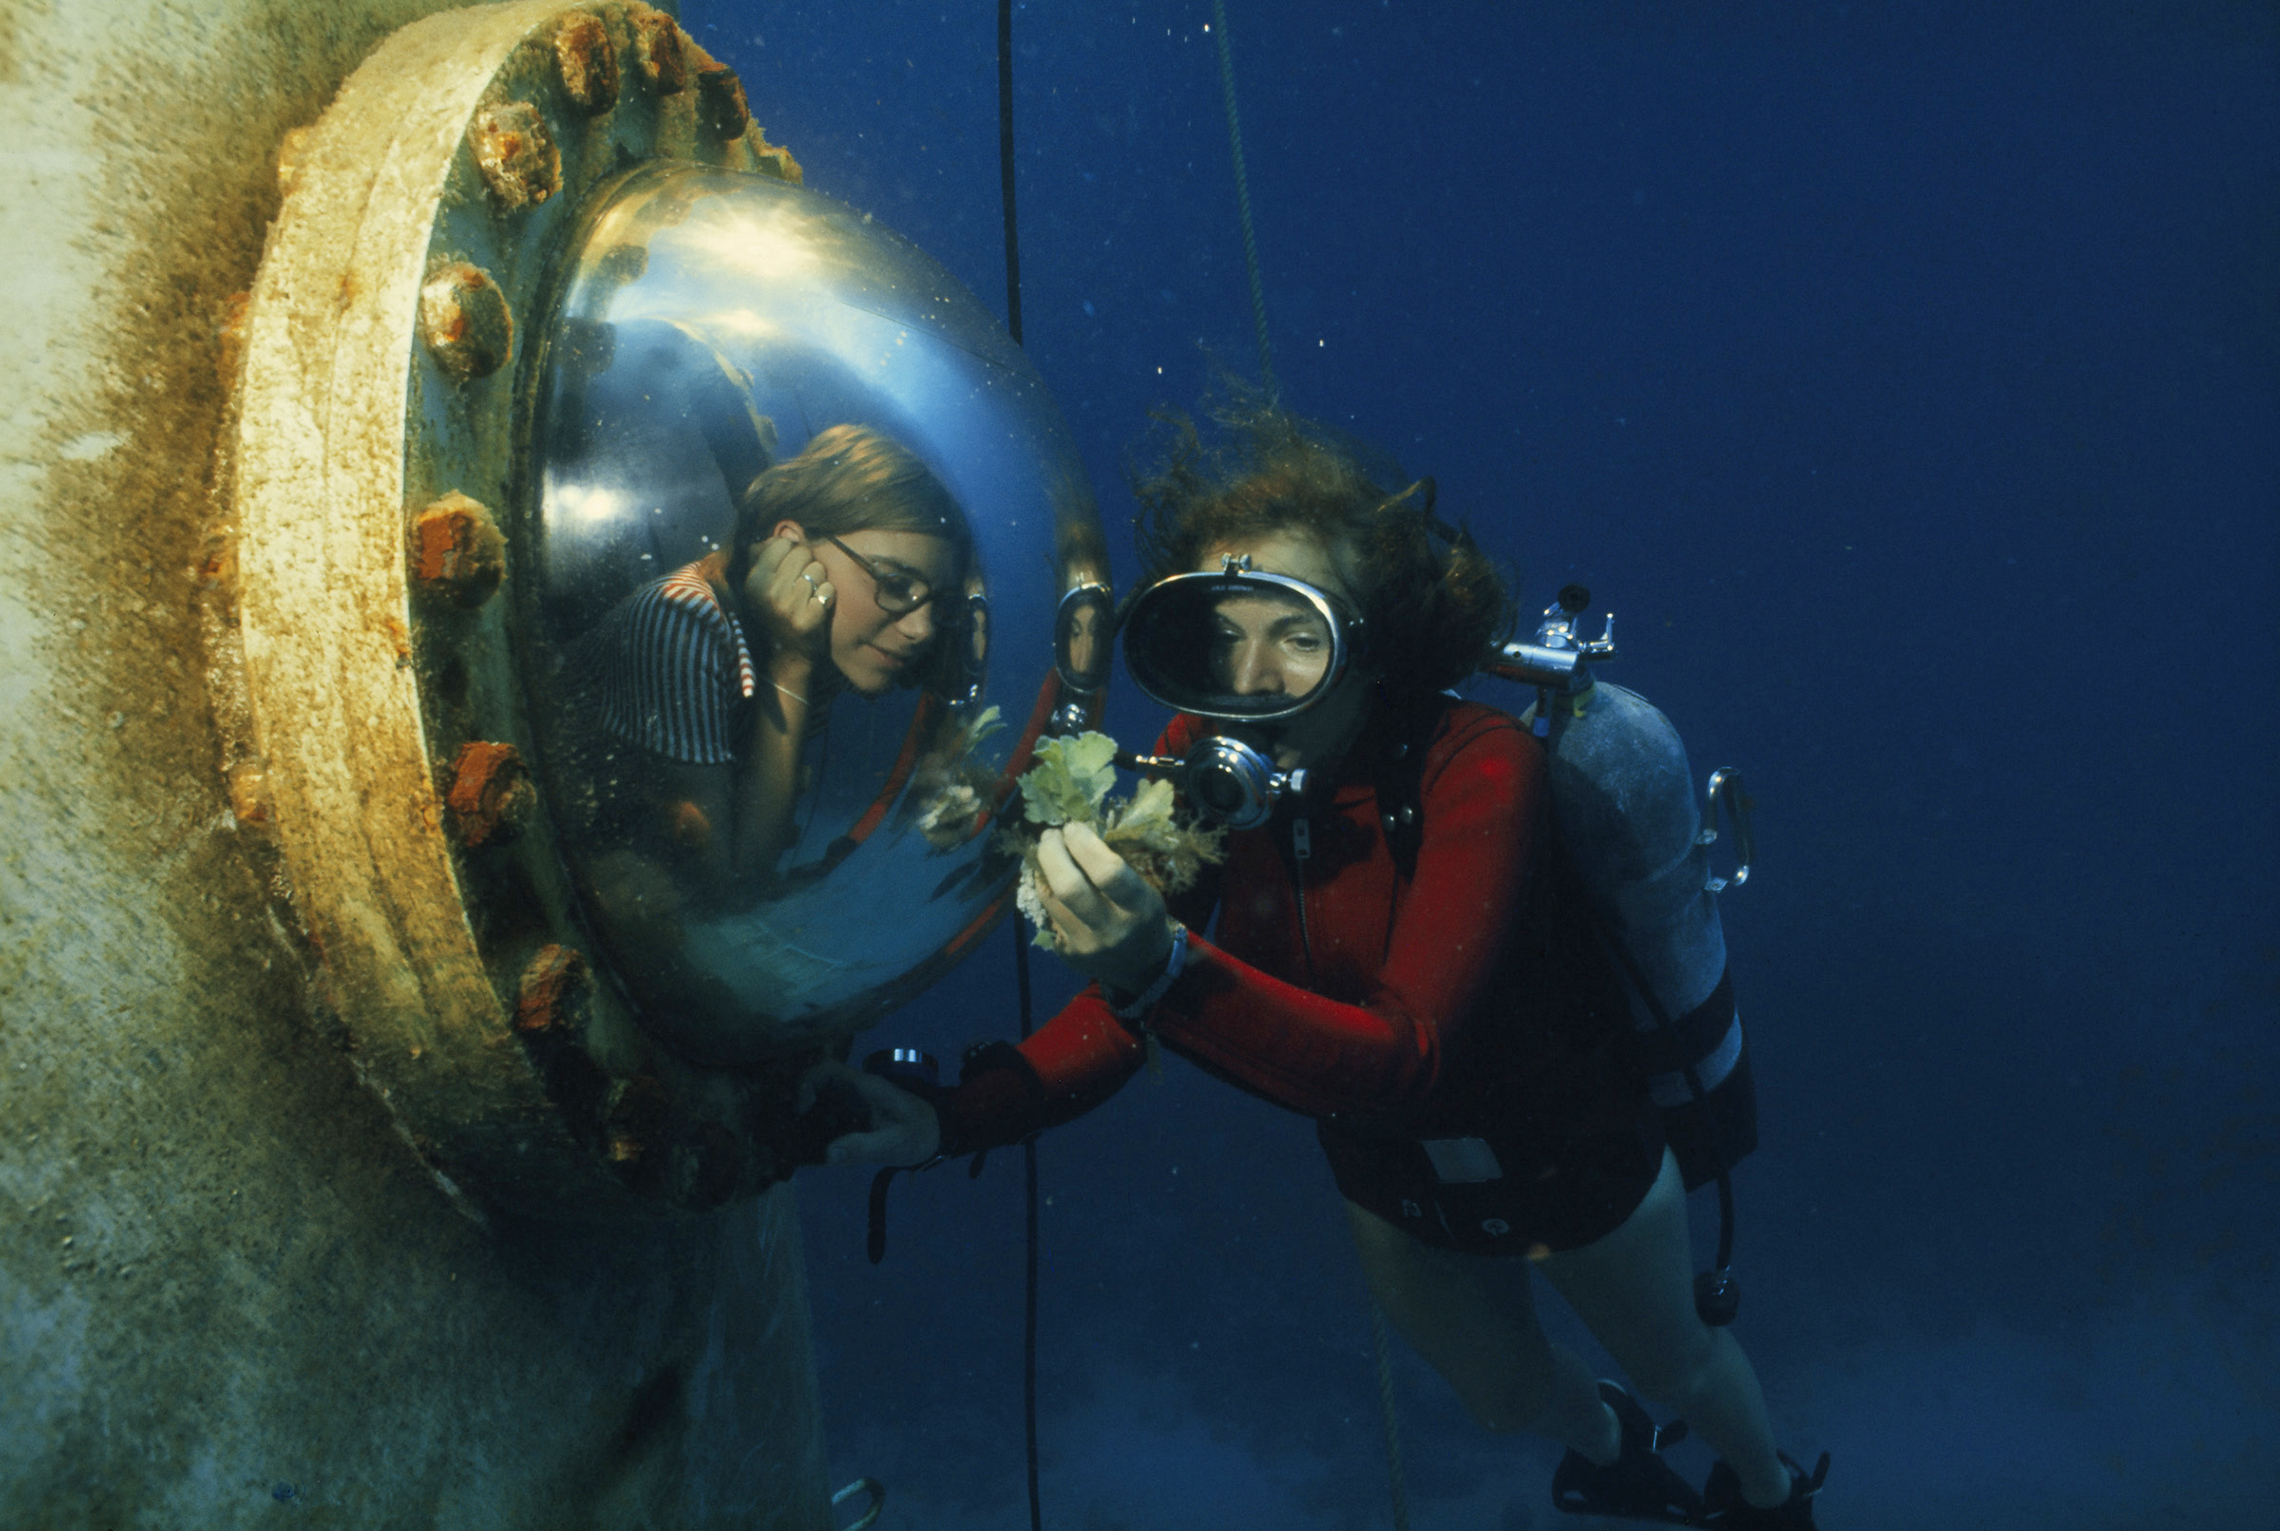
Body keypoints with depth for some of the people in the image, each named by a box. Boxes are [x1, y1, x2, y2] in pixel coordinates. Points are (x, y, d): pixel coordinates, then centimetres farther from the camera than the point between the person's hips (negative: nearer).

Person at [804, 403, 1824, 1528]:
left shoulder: (1475, 766, -38)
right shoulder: (1199, 758, -23)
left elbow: (1405, 1060, -47)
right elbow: (1126, 1008, -22)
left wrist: (1164, 964, -62)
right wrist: (950, 1120, -38)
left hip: (1574, 1154, -4)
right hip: (1386, 1174, 4)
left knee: (1677, 1366, 27)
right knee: (1504, 1396, 30)